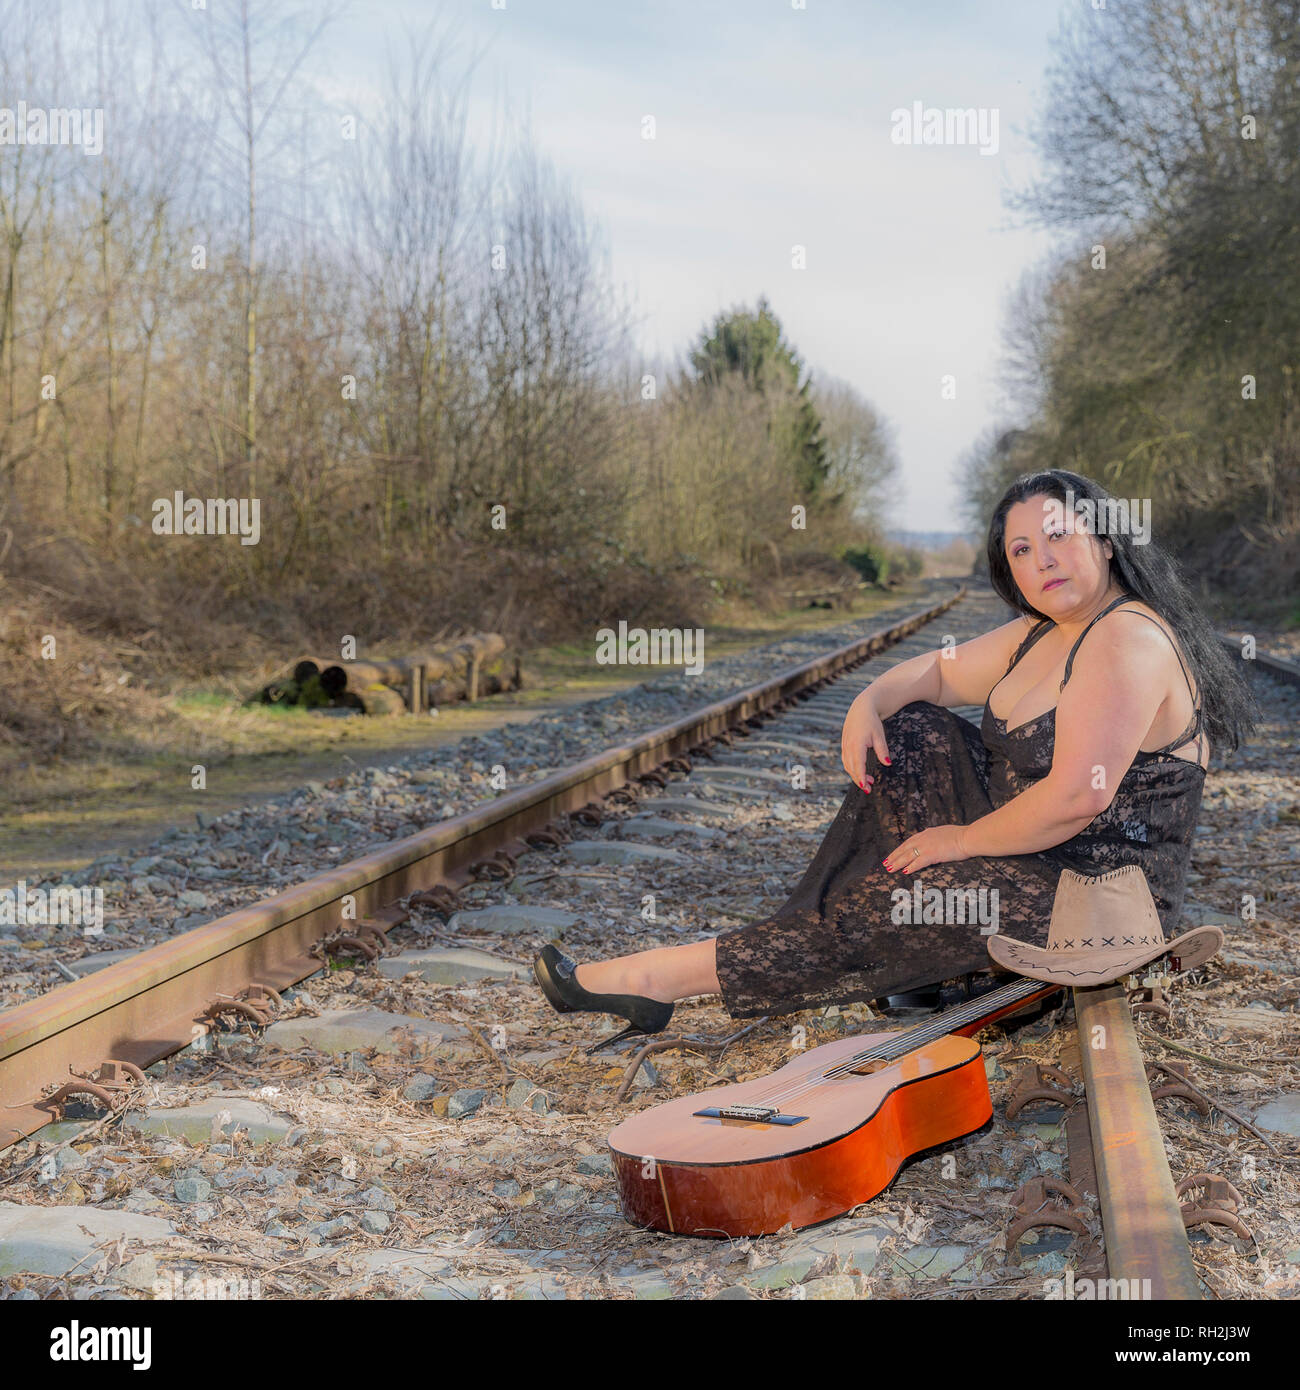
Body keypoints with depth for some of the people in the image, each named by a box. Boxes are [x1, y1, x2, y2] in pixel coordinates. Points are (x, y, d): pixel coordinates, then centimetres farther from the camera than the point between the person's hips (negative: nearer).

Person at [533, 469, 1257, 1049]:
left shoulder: (1128, 641, -23)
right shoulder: (1043, 632, 8)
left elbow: (1077, 798, -30)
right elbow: (943, 669, 19)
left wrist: (961, 840, -16)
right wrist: (871, 702, -3)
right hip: (1037, 847, 10)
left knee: (866, 910, -14)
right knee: (908, 735, 7)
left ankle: (663, 976, -1)